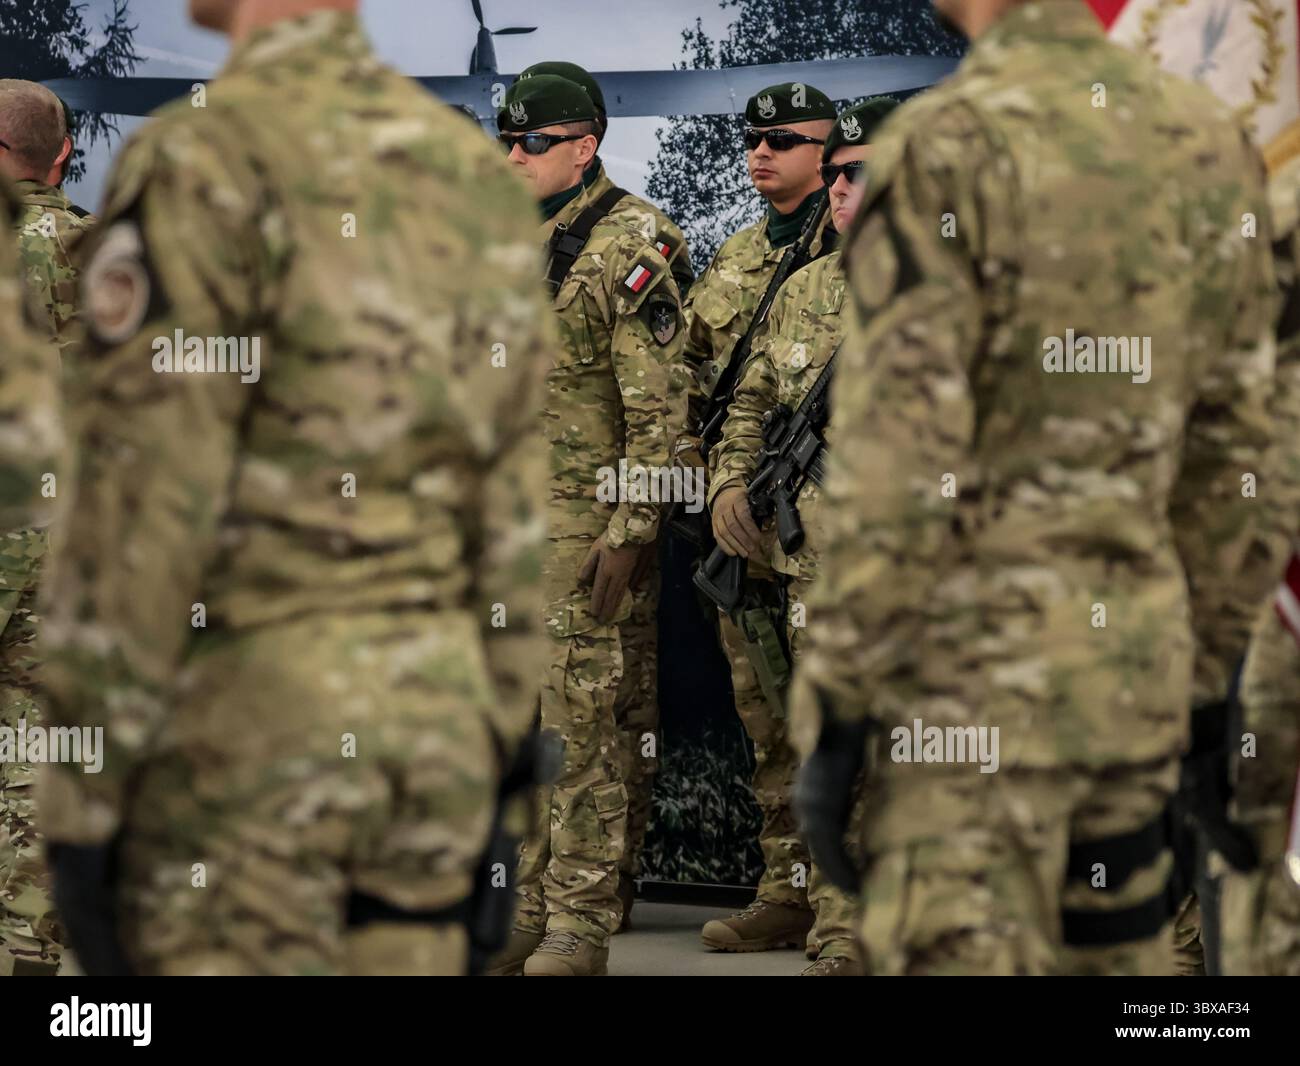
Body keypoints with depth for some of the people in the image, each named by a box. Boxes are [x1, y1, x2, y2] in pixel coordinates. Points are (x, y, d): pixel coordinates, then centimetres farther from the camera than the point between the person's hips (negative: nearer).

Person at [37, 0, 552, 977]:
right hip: (436, 708, 7)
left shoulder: (206, 162, -11)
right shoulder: (477, 171, 10)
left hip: (244, 717, -6)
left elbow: (144, 502, -14)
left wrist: (82, 796, -10)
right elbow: (516, 504, 12)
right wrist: (491, 765, 17)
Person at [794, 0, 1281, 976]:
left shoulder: (947, 145, -12)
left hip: (978, 670, -7)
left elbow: (897, 459, -15)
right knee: (1121, 950, 16)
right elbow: (1235, 441, 13)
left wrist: (839, 707, -10)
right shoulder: (1212, 141, 8)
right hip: (1141, 665, 7)